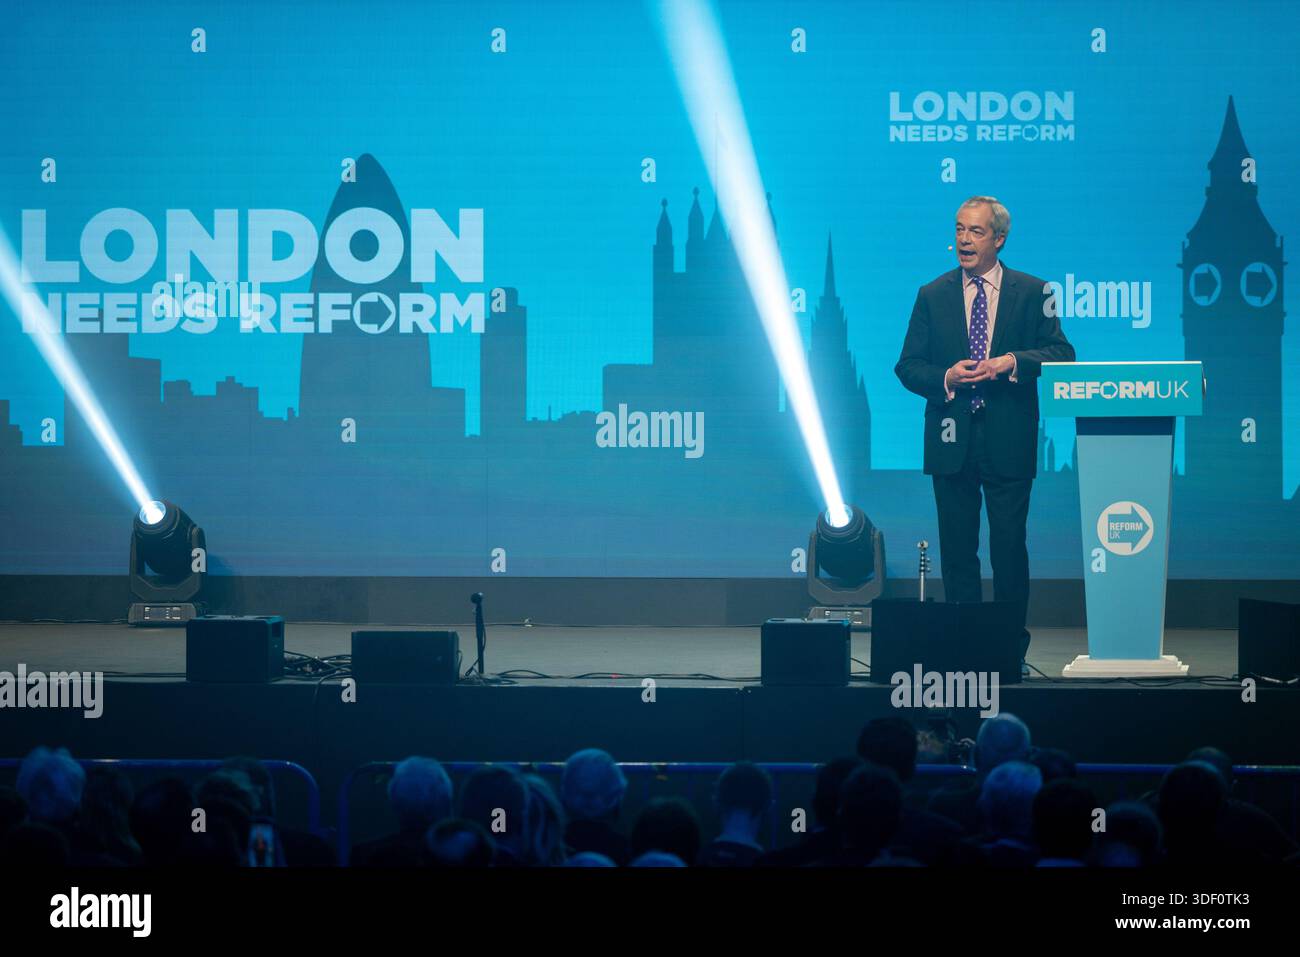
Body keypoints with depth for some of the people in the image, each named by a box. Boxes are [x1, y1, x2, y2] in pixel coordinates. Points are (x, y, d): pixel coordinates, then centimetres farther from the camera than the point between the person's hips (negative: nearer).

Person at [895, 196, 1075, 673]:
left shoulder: (1032, 293, 5)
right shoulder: (933, 295, 9)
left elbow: (1062, 355, -1)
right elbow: (908, 365, 6)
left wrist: (1011, 362, -16)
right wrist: (946, 378, -13)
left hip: (1008, 442, -2)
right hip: (951, 441, 2)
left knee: (1010, 549, -1)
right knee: (957, 552, 5)